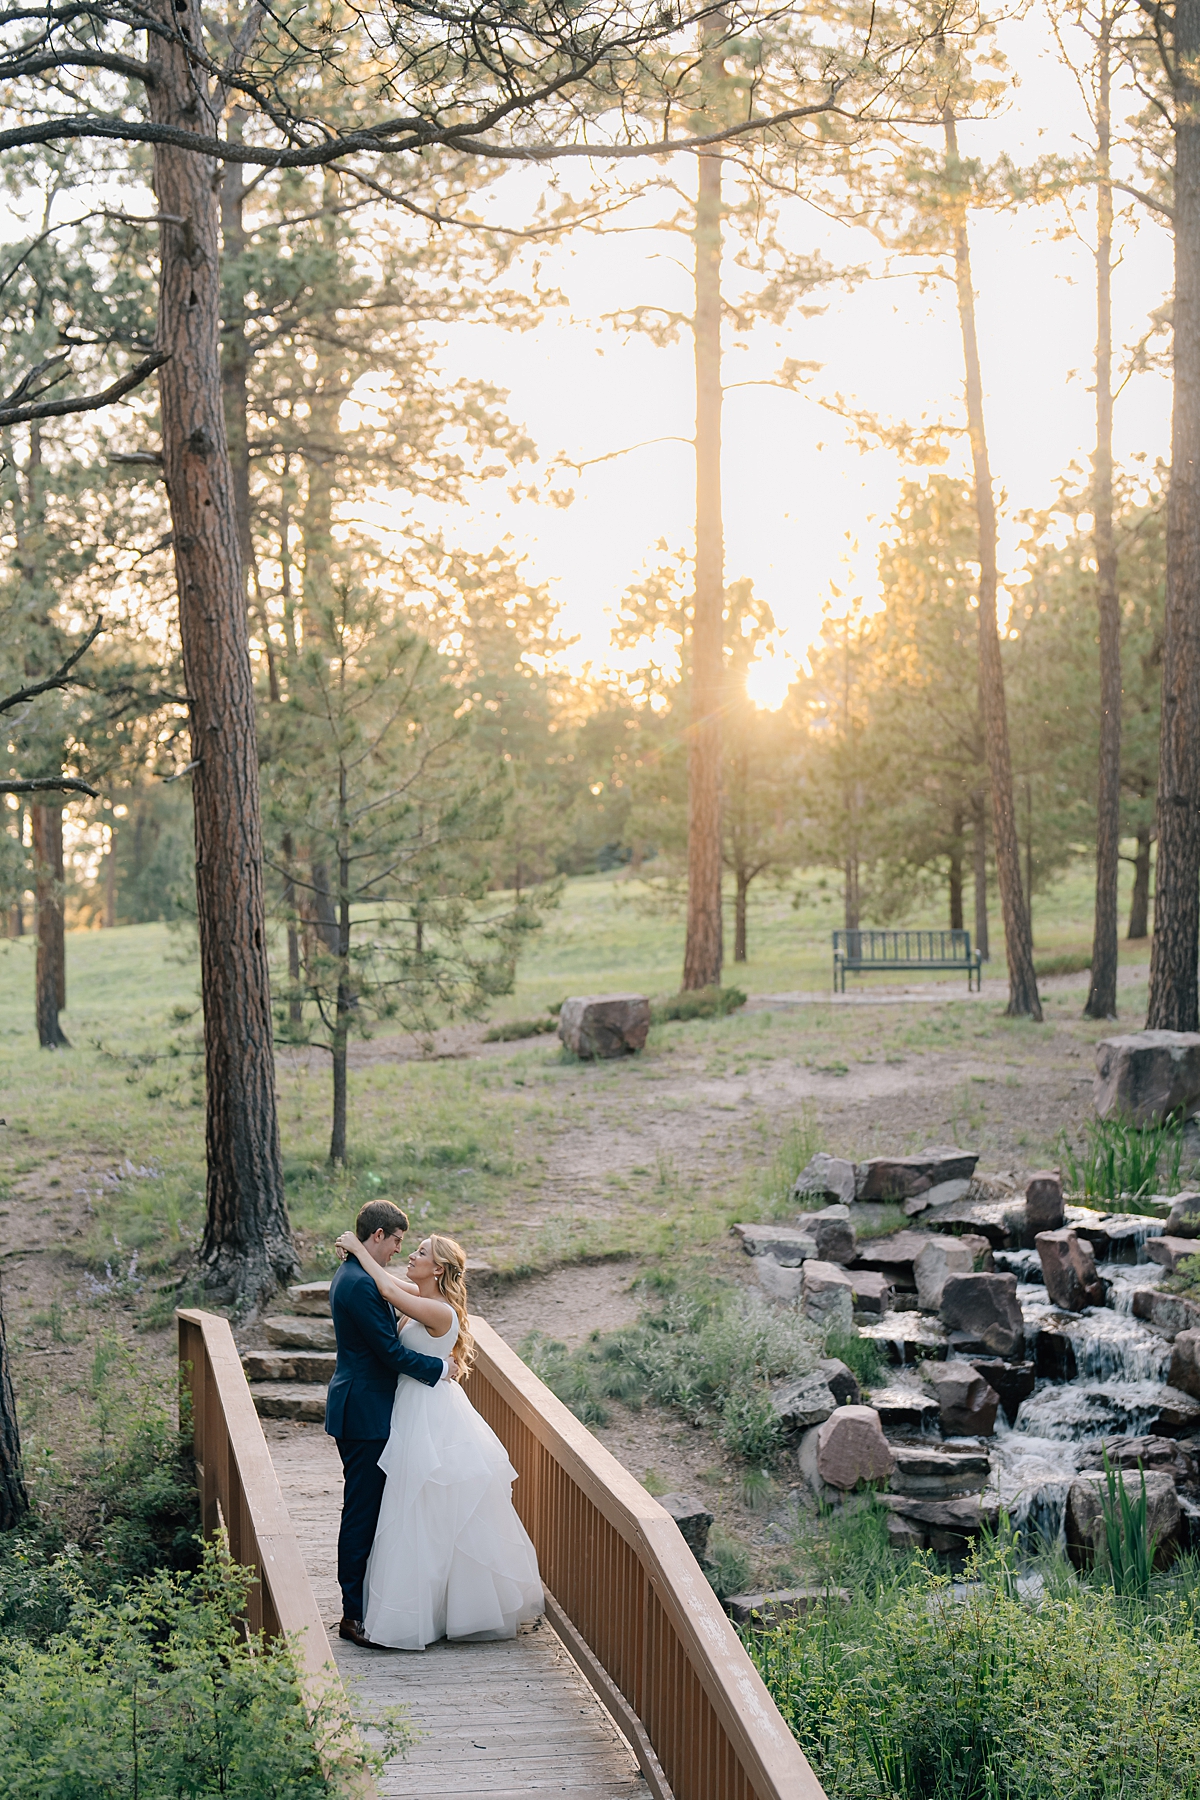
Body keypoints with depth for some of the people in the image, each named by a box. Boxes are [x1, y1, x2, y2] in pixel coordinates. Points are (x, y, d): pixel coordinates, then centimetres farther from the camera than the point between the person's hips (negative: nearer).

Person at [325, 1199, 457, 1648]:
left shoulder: (350, 1275, 13)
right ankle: (354, 1614, 1)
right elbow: (391, 1352, -20)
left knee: (365, 1509, 15)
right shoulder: (361, 1284, -21)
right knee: (361, 1511, -5)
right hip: (364, 1412, -11)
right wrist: (441, 1367, -7)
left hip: (359, 1406, 11)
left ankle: (361, 1602, 23)